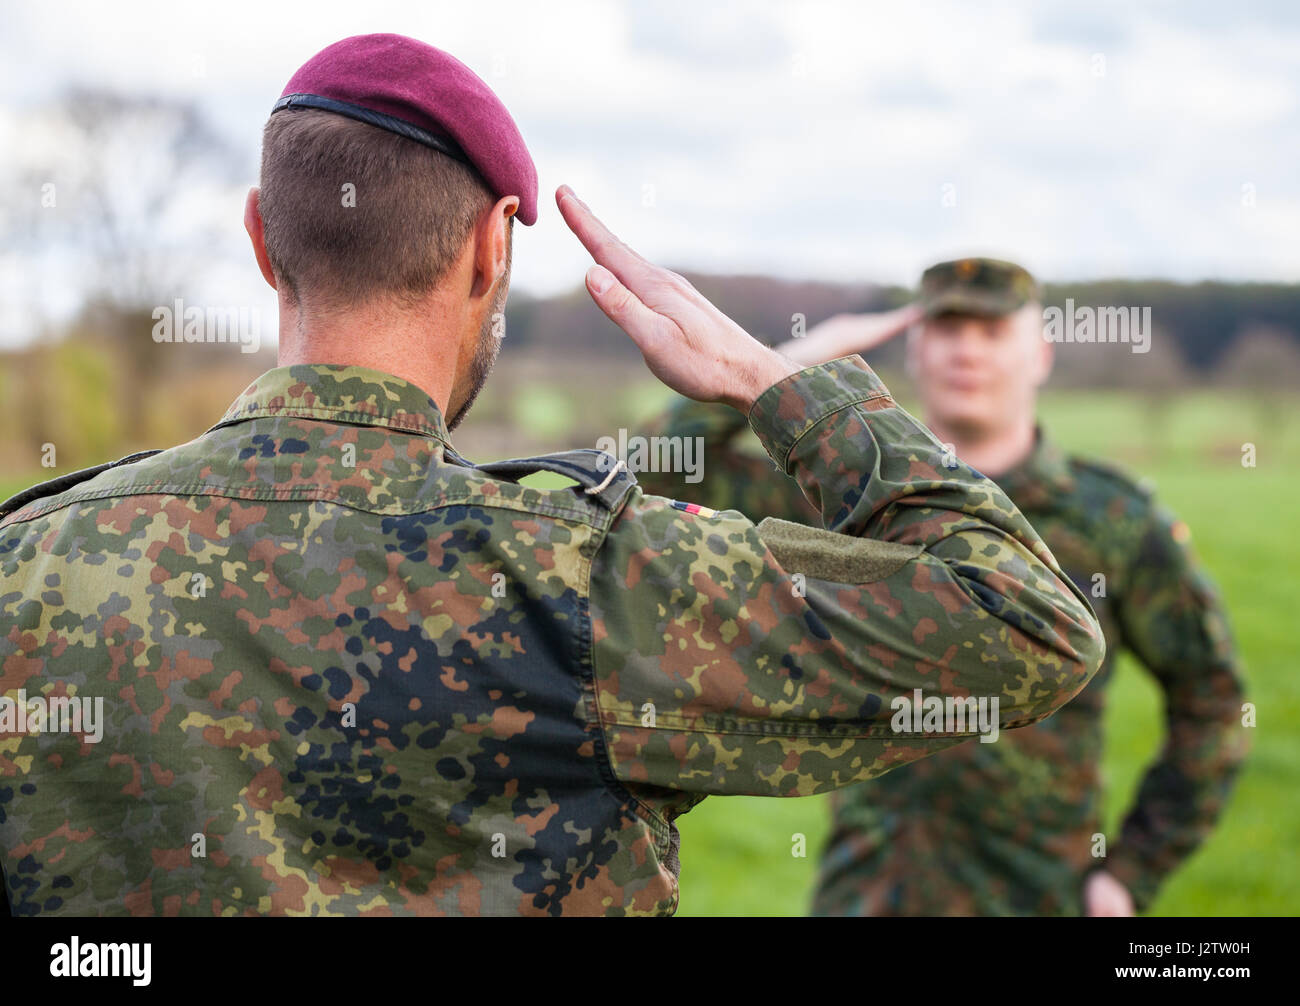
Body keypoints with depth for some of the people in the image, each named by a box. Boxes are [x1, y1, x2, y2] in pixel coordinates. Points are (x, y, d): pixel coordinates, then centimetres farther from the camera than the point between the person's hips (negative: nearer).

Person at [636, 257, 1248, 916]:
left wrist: (1134, 875, -1)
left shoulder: (1116, 519, -4)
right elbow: (663, 479, -1)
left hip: (1033, 897, -1)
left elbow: (1209, 696, 3)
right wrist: (792, 362, -7)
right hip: (870, 890, 1)